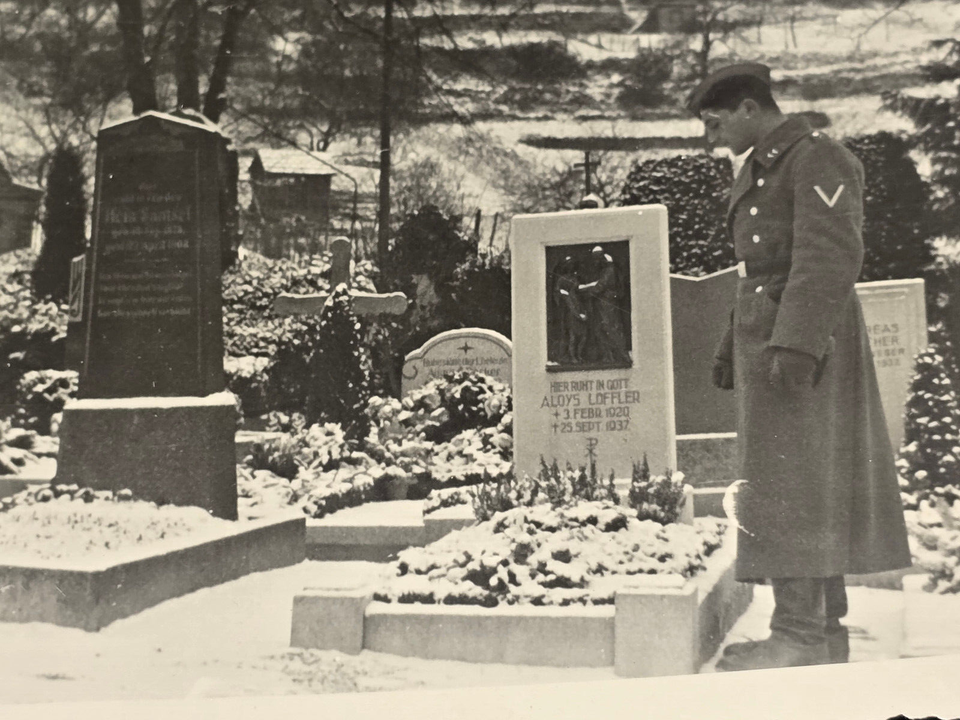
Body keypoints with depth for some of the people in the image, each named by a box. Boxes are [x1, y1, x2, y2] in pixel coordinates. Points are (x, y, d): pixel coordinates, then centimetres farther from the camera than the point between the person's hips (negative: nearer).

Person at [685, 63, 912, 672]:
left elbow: (831, 256, -20)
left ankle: (800, 635, -8)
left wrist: (796, 345, -28)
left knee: (791, 487, -11)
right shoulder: (764, 170, 20)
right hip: (771, 346, 10)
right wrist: (735, 347, 19)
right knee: (810, 490, 7)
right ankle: (824, 631, 11)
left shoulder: (818, 157, -9)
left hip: (805, 346, -10)